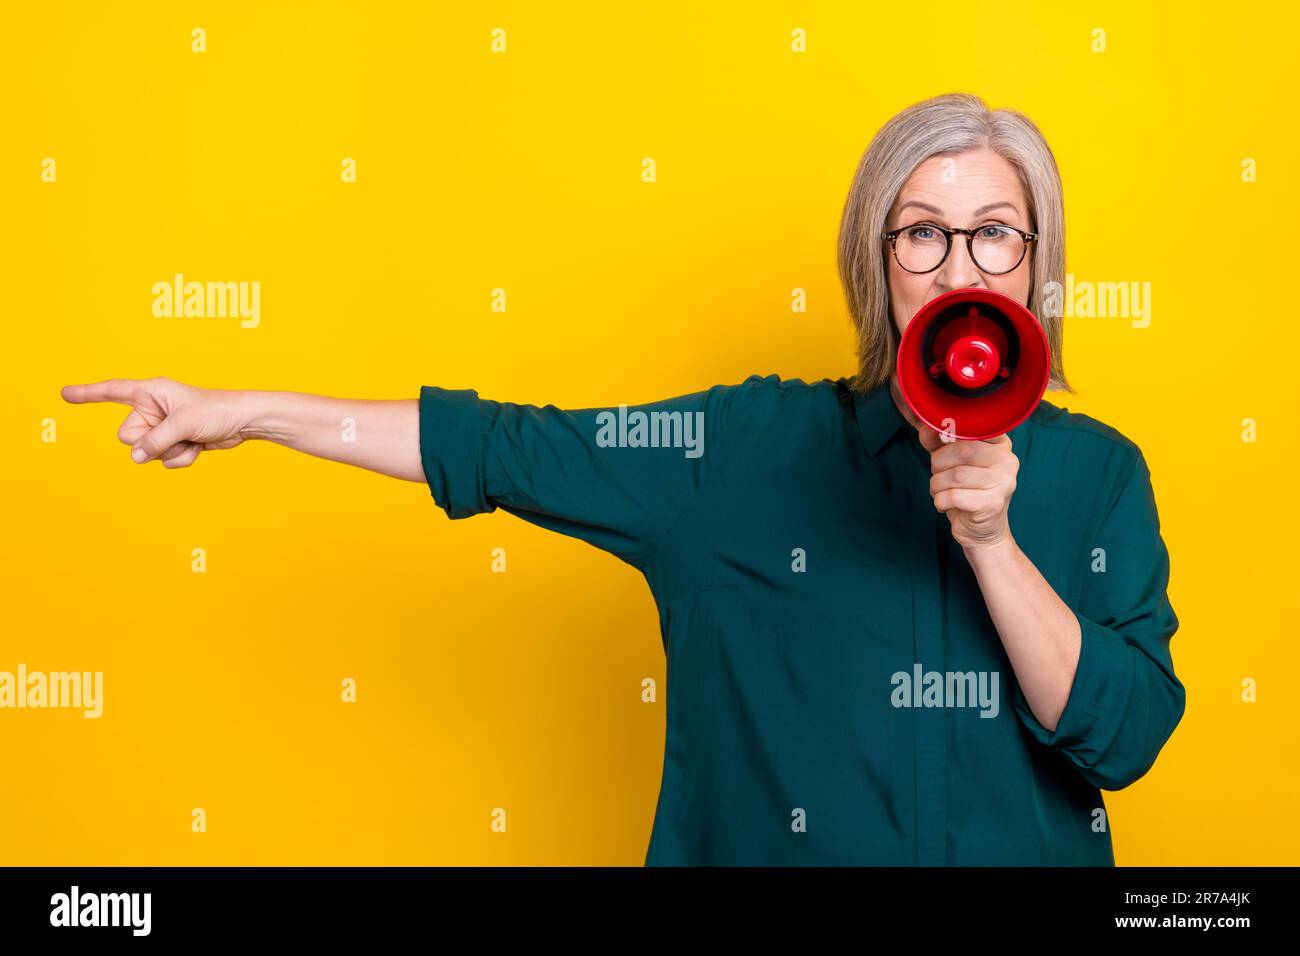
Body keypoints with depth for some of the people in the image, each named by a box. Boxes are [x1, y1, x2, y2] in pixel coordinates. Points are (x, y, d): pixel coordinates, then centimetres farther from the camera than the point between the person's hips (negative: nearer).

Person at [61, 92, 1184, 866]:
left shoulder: (1097, 471, -5)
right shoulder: (763, 442, -8)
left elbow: (1128, 734, -12)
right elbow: (515, 449, -9)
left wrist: (991, 539, -24)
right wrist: (248, 411, -10)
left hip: (1033, 848, 1)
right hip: (763, 841, 0)